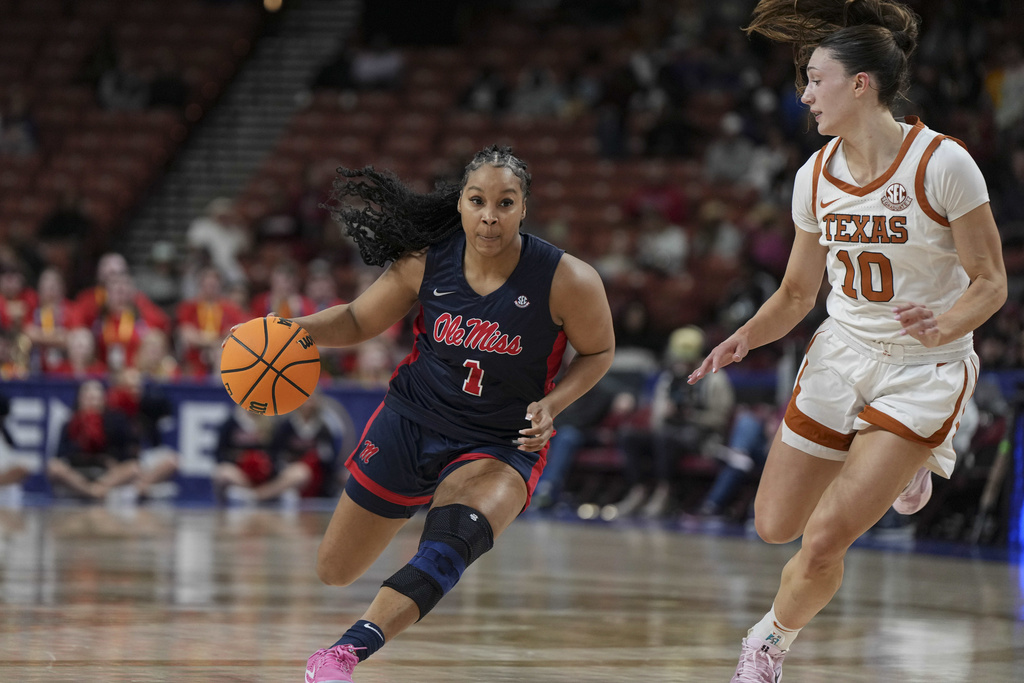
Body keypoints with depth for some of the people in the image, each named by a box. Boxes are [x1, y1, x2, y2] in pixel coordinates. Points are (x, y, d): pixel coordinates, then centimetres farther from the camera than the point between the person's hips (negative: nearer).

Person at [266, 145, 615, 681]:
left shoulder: (567, 281, -18)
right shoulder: (426, 261, -11)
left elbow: (598, 351, -1)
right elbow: (358, 320, 3)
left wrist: (552, 405, -17)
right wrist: (294, 328, -16)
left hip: (501, 444, -3)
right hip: (410, 423, 3)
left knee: (449, 546, -34)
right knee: (335, 571, 14)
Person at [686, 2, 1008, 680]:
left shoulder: (940, 162, -18)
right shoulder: (816, 176, -1)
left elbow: (991, 282, -12)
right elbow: (797, 294, 9)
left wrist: (942, 326, -32)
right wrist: (745, 338, -10)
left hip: (925, 371, -6)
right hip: (841, 357, 6)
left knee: (825, 539, -14)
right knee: (775, 525, 9)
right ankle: (896, 469, 35)